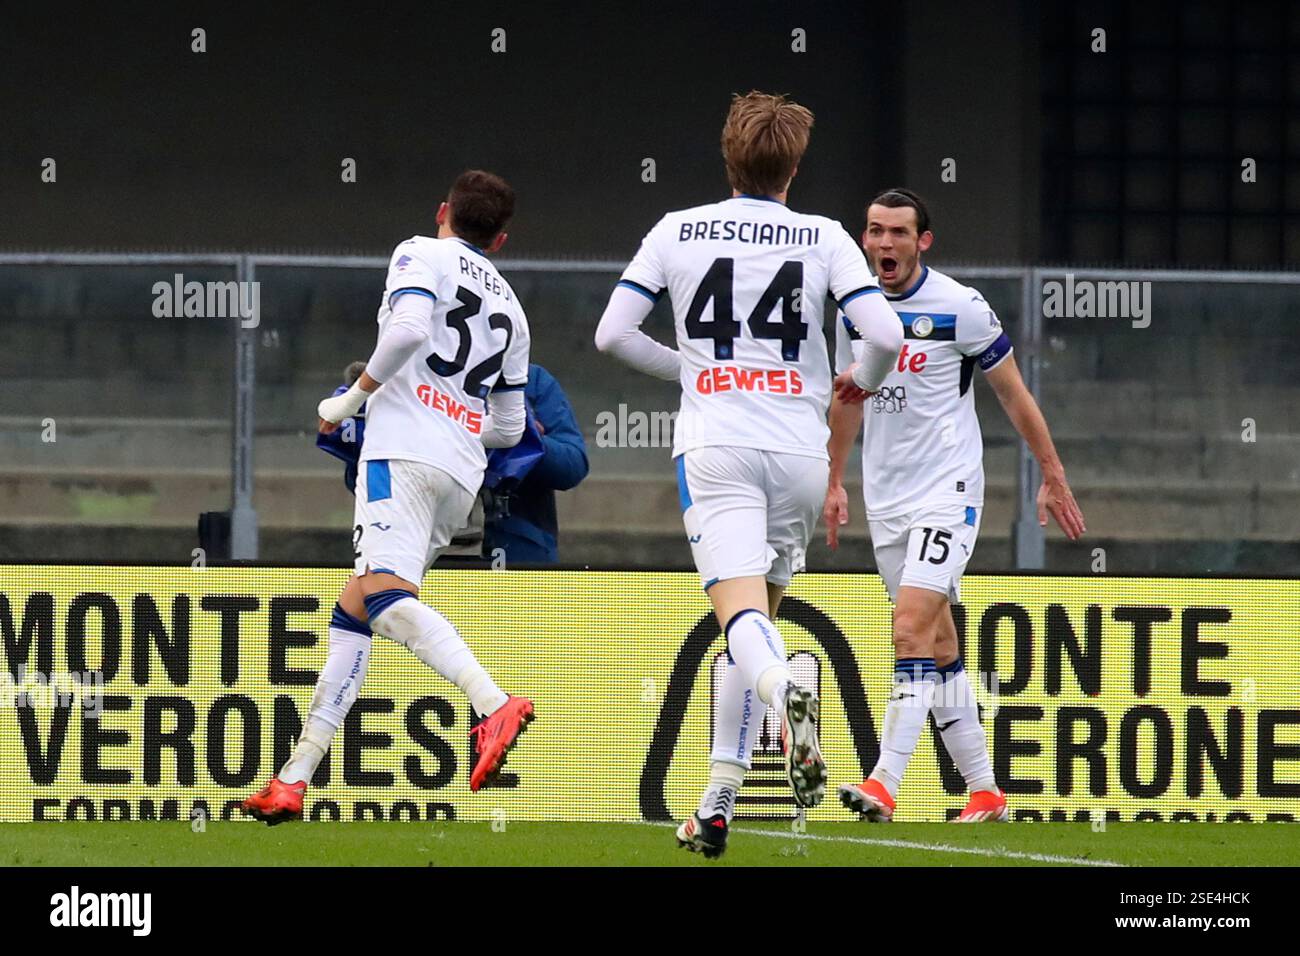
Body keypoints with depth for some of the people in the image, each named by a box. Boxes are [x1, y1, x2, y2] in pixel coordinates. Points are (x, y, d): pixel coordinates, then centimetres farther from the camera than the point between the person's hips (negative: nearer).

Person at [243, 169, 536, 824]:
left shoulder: (421, 255, 6)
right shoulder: (509, 306, 25)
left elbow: (410, 328, -15)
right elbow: (509, 429, 27)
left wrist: (354, 396, -4)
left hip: (404, 450, -8)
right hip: (463, 475, 8)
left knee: (385, 596, -24)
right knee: (353, 606, 12)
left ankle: (495, 705, -45)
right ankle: (293, 780, 9)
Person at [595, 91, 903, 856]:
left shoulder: (676, 232, 6)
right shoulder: (825, 238, 5)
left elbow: (613, 335, 5)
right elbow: (885, 335, -4)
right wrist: (856, 389, 18)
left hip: (715, 447, -2)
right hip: (800, 449, 2)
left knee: (743, 613, -15)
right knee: (758, 620, 15)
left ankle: (787, 692, -51)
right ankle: (717, 807, 15)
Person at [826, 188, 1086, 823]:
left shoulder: (959, 308, -10)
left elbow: (1013, 393, -1)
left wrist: (1053, 476, 1)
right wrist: (835, 482, 24)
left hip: (948, 491, -6)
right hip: (886, 499, 6)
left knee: (912, 627, -19)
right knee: (938, 643, 10)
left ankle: (885, 785, -26)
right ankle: (985, 792, 18)